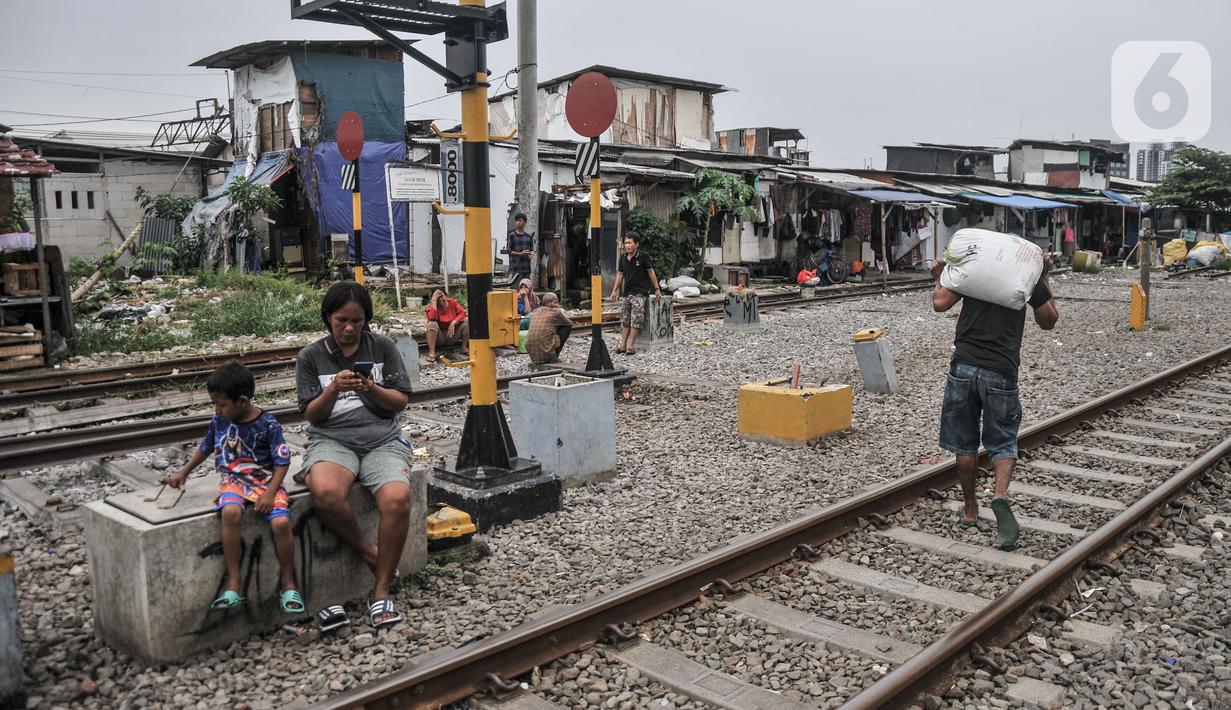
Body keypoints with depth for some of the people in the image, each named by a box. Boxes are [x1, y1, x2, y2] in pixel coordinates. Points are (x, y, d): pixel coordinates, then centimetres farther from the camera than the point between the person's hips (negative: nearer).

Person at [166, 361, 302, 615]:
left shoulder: (267, 424, -10)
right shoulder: (219, 421, 4)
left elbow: (282, 462, -8)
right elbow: (205, 448, 24)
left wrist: (270, 493, -19)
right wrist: (183, 473, 23)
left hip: (265, 480, -2)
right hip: (233, 481, 3)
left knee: (281, 522, -28)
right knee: (230, 512, -34)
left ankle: (288, 584, -6)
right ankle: (232, 584, -26)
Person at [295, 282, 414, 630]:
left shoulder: (382, 347, 12)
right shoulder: (311, 357, 11)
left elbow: (400, 401, 10)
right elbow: (313, 415, 8)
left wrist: (371, 388, -10)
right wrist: (334, 389, -11)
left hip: (382, 439, 0)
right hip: (332, 440, 0)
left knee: (397, 498, -31)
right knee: (326, 493, -37)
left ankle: (381, 591, -13)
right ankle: (368, 551, -9)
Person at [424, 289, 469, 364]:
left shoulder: (452, 302, -4)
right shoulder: (432, 306, -10)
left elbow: (462, 313, -12)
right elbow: (431, 318, -32)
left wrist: (453, 323, -26)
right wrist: (434, 301, -28)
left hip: (453, 336, 2)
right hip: (439, 337, -2)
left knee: (466, 321, -16)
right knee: (432, 324, -31)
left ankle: (464, 348, -4)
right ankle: (431, 352, -27)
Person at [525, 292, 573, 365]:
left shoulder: (535, 312, 12)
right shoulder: (555, 311, -1)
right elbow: (570, 323, 16)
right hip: (546, 354, -6)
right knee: (567, 327, 11)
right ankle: (554, 356, 10)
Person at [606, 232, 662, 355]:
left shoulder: (643, 257, -8)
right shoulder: (623, 258, 8)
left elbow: (651, 272, -2)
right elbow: (620, 275, 16)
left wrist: (657, 289, 0)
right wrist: (614, 291, 15)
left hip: (640, 292, -6)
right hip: (627, 293, 6)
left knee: (636, 319, -12)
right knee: (625, 319, 5)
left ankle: (631, 346, -14)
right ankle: (623, 345, 7)